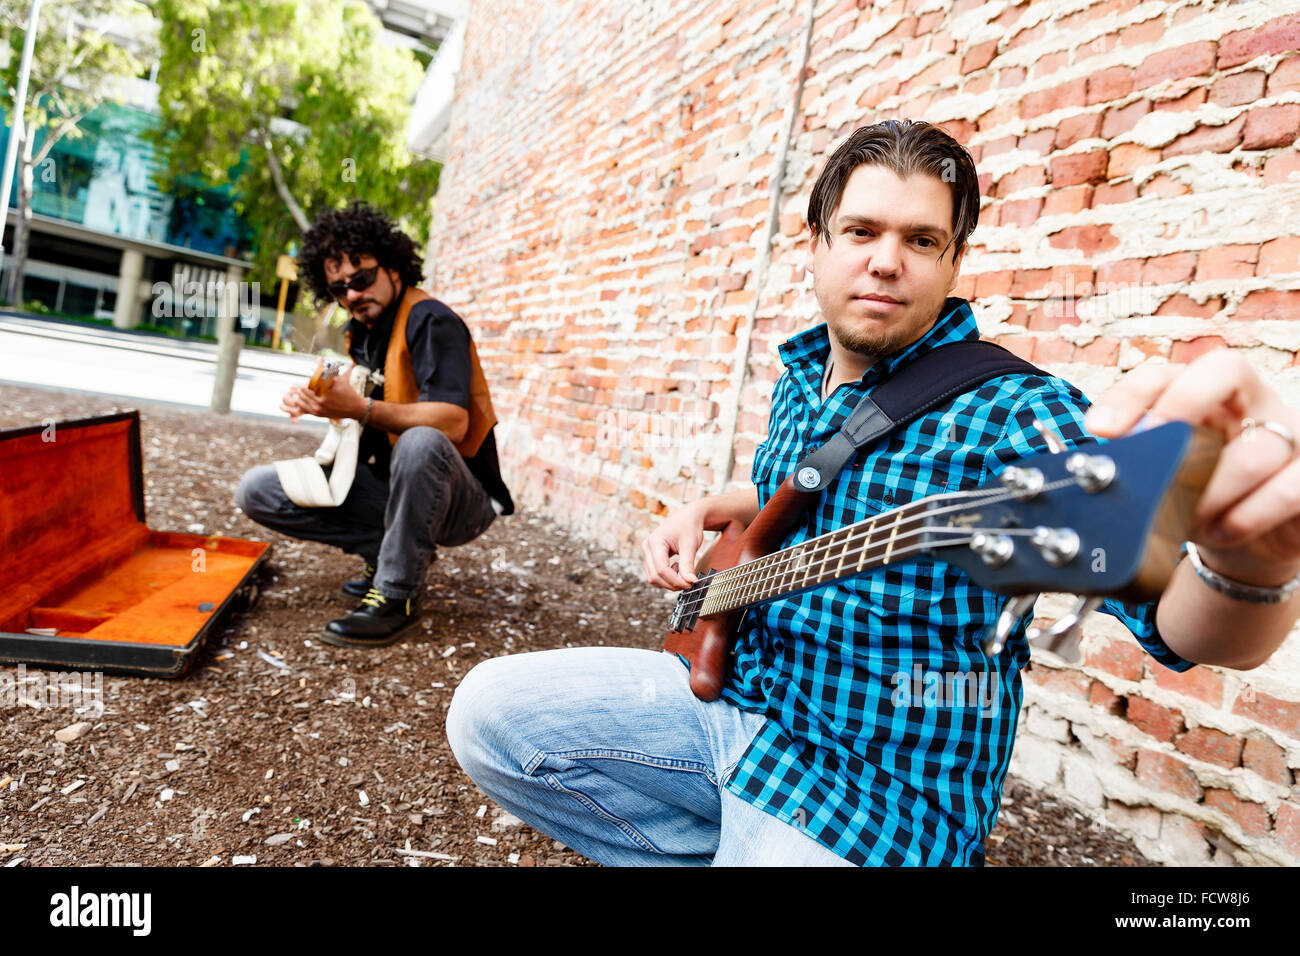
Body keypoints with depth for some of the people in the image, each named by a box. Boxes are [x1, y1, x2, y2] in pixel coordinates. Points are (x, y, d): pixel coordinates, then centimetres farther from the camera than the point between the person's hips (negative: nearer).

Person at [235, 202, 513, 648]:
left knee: (421, 443, -41)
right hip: (389, 487, 7)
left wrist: (360, 407, -37)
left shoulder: (430, 320, -14)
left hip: (461, 501, -7)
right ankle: (392, 550, 1)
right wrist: (316, 401, -9)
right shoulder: (362, 331, 11)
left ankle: (397, 597, -23)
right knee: (256, 490, -3)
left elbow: (452, 422, -28)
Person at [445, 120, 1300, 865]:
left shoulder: (1010, 415, -18)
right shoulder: (800, 379, 6)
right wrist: (708, 511, 5)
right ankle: (709, 848, 13)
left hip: (883, 777, -6)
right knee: (490, 712, 3)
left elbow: (1186, 626, -28)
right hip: (734, 690, 7)